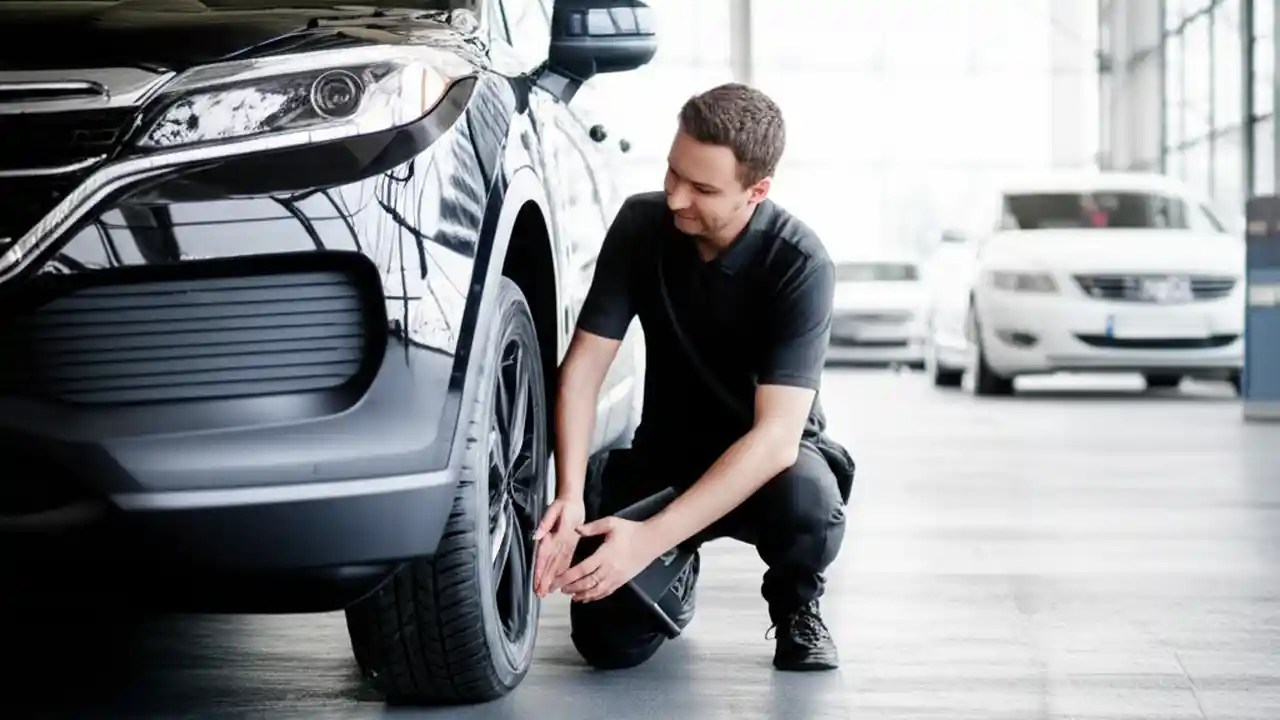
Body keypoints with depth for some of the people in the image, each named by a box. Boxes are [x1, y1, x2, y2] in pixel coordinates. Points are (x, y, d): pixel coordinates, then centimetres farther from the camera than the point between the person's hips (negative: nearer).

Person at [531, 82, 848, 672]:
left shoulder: (799, 264, -25)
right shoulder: (642, 224, -13)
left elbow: (777, 434, -32)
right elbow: (583, 364, -12)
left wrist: (652, 538, -40)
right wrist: (570, 496, -29)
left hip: (766, 462, -3)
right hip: (663, 453, 3)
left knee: (807, 501, -39)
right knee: (609, 640, -16)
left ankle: (796, 609, -3)